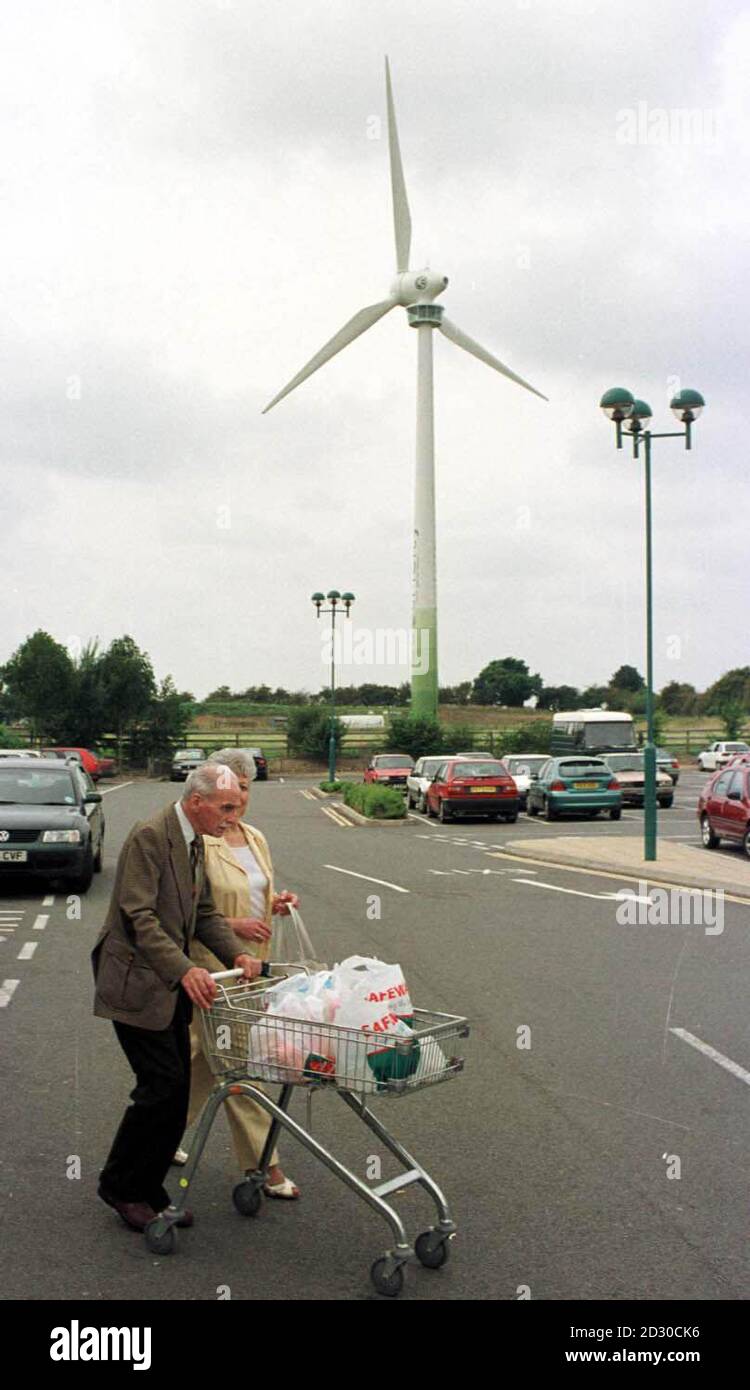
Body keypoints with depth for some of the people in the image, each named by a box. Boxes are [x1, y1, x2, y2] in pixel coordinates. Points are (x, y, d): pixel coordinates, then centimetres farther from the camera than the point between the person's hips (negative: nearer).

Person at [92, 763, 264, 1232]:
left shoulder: (195, 842, 10)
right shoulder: (150, 837, -18)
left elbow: (204, 912, 13)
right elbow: (140, 917, -25)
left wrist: (237, 955, -3)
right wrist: (185, 970, -35)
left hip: (171, 985, 9)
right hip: (136, 984, -9)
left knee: (176, 1089, 9)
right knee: (162, 1084, -8)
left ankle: (149, 1192, 21)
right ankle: (120, 1186, 11)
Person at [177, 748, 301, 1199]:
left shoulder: (256, 839, 10)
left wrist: (278, 901, 2)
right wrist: (233, 926, -23)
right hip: (212, 966, -8)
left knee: (205, 1055, 17)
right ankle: (262, 1162, 6)